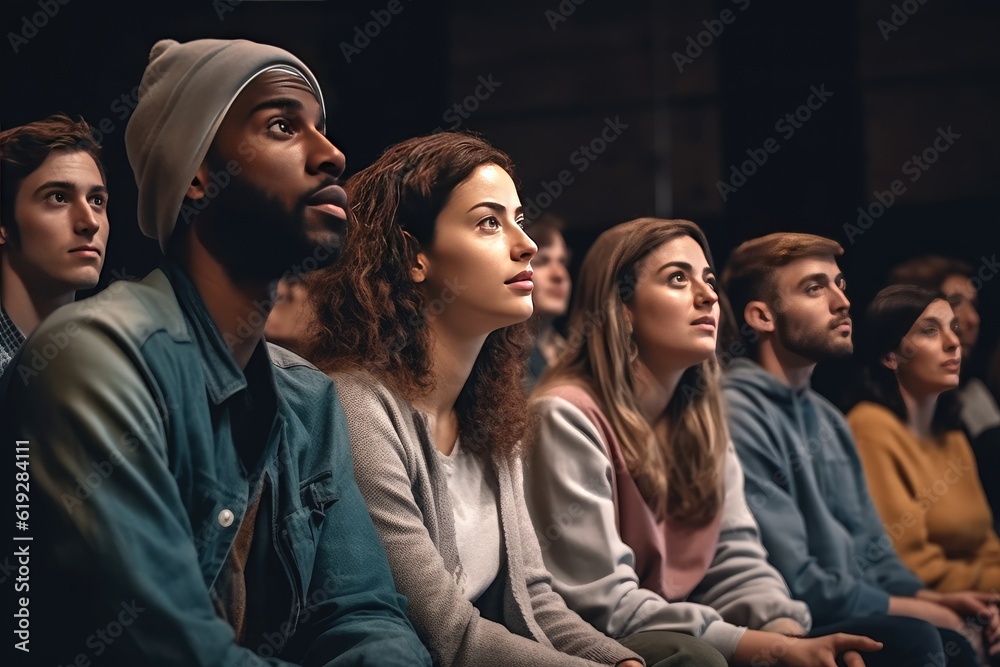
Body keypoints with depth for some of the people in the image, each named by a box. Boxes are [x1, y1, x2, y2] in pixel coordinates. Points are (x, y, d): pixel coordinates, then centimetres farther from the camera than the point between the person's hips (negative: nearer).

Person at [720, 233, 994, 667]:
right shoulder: (737, 416, -16)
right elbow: (795, 585, -19)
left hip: (856, 623, 9)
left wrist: (928, 598, 0)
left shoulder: (827, 418, 16)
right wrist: (916, 609, -8)